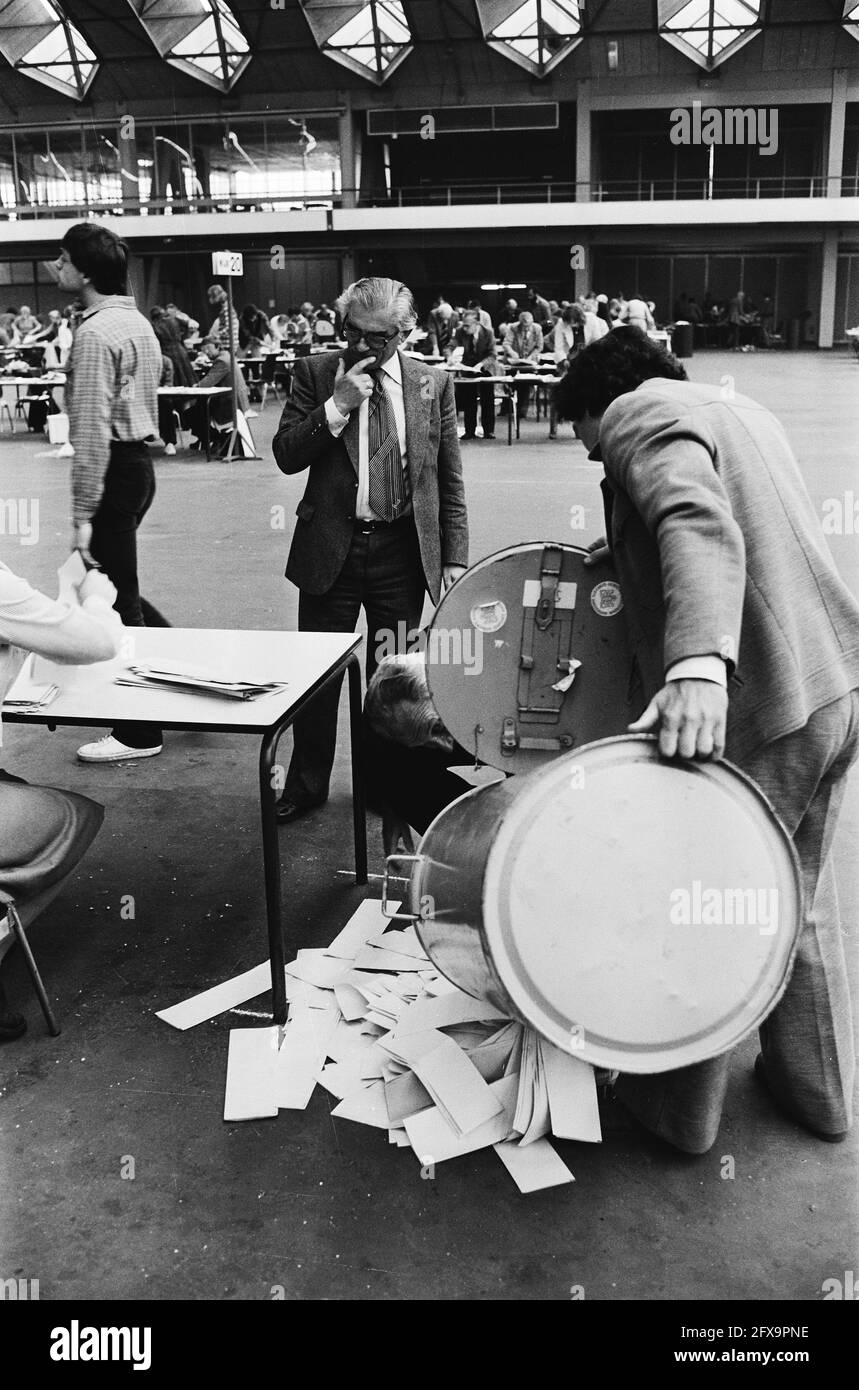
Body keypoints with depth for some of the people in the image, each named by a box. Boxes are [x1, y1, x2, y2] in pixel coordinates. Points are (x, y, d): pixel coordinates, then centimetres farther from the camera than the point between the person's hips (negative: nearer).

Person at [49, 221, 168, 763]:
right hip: (139, 460, 10)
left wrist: (83, 513, -19)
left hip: (113, 470, -9)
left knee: (115, 602, -1)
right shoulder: (137, 321, 14)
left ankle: (139, 733, 8)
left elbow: (92, 429, -21)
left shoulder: (96, 332, -16)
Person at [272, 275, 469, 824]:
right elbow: (286, 455, -3)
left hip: (404, 551, 0)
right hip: (330, 547, 0)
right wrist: (338, 405, -14)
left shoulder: (433, 383, 4)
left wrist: (455, 558, 0)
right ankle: (307, 784, 23)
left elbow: (450, 481, 5)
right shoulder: (316, 372, 3)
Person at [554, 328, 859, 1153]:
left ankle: (681, 1111, 24)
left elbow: (702, 529, -27)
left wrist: (699, 666, -41)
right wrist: (622, 548, 21)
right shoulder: (738, 411, 20)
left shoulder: (642, 414, -8)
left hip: (758, 711, -9)